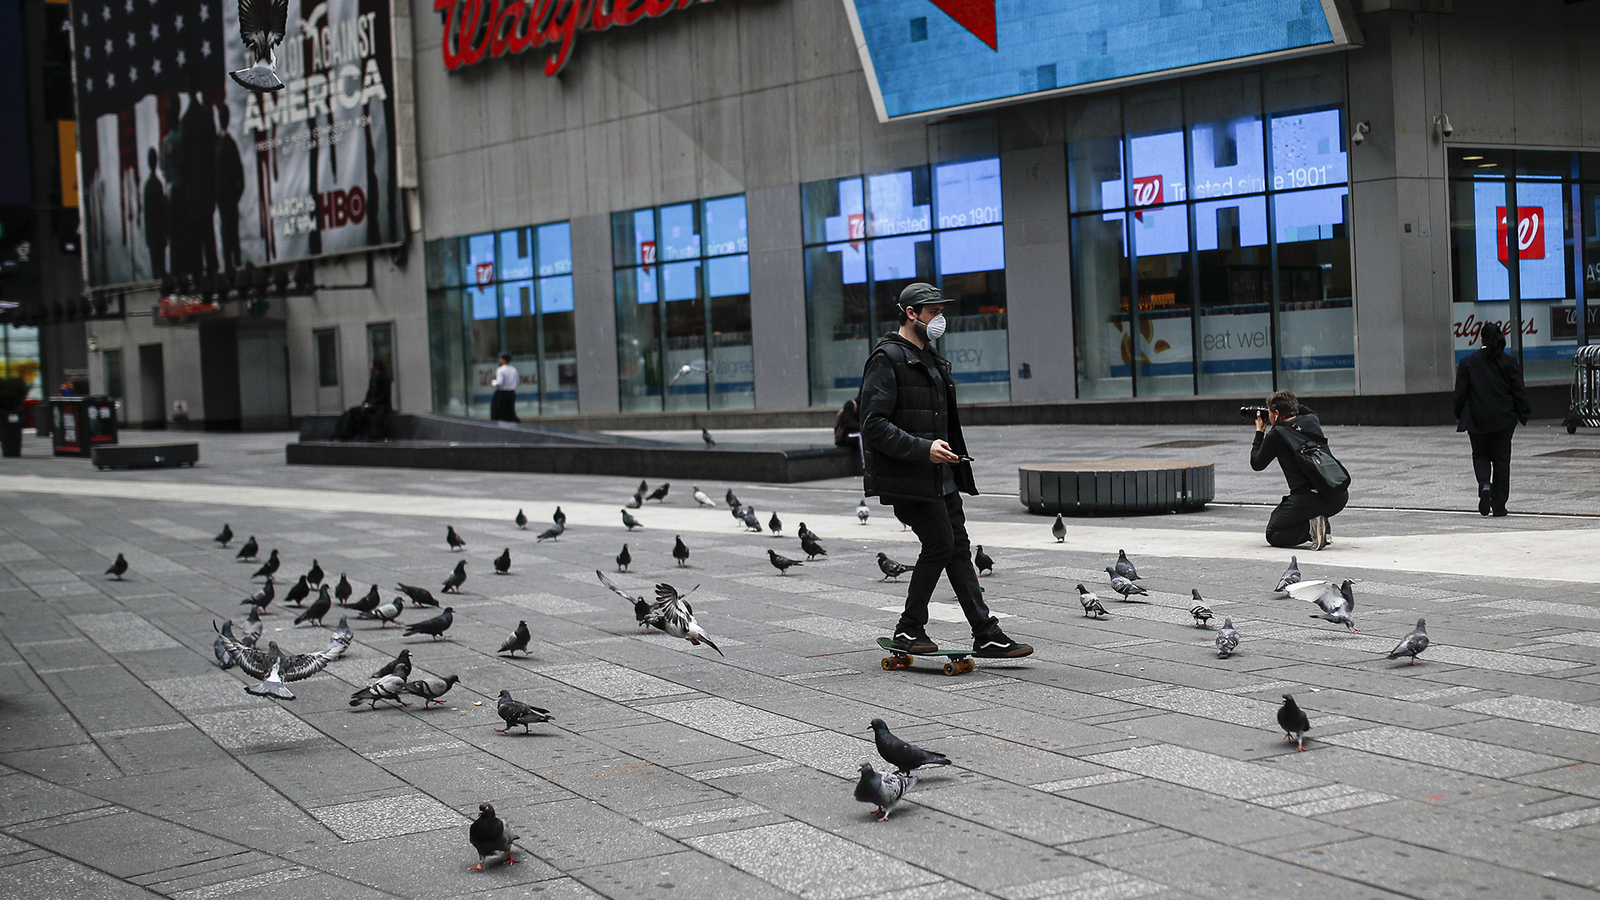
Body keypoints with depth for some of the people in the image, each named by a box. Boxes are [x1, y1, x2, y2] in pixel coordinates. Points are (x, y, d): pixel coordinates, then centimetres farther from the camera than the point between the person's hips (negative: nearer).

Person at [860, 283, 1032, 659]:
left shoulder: (932, 360, 20)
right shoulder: (887, 359, -11)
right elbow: (874, 425, -19)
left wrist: (953, 460, 24)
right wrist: (923, 449, -25)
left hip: (941, 476, 9)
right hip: (907, 477, -9)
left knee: (958, 547, 5)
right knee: (941, 545, -11)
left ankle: (987, 635, 5)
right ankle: (909, 629, 3)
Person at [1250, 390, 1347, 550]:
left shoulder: (1275, 435, -4)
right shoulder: (1312, 421, 12)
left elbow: (1256, 464, 13)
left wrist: (1259, 432, 23)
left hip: (1309, 499, -6)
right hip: (1339, 498, 6)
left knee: (1272, 535, 13)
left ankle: (1311, 528, -14)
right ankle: (1324, 528, 13)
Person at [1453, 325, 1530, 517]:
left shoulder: (1467, 362, -4)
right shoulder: (1509, 361, -3)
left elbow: (1460, 393, -1)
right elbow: (1519, 390, -2)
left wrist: (1459, 415, 10)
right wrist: (1523, 413, 7)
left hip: (1477, 419, 0)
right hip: (1503, 419, 0)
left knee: (1480, 455, 14)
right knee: (1501, 458, 7)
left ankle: (1485, 485, -15)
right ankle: (1499, 505, 7)